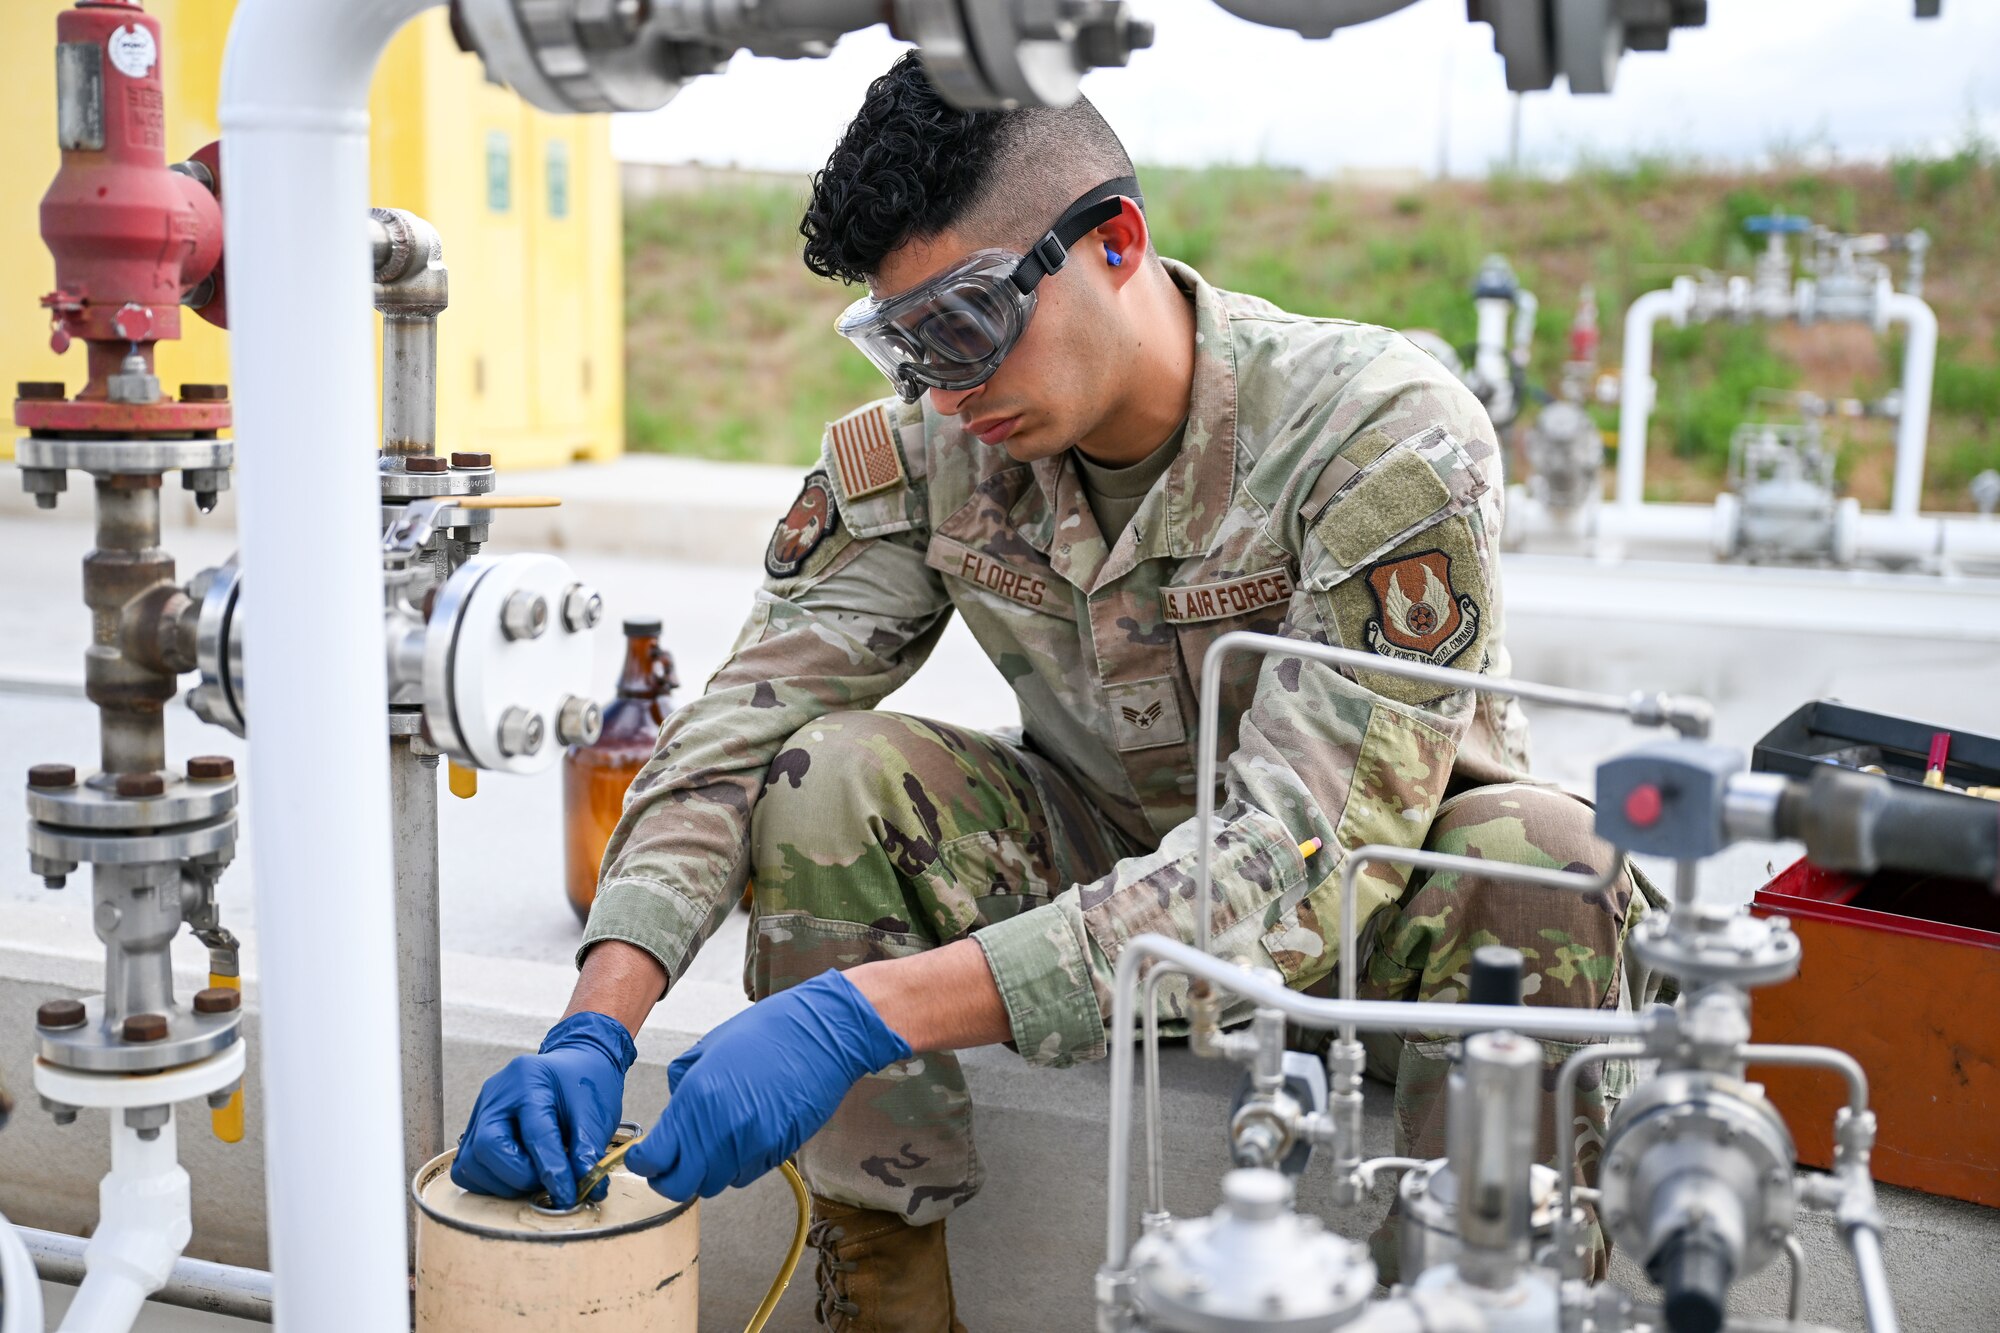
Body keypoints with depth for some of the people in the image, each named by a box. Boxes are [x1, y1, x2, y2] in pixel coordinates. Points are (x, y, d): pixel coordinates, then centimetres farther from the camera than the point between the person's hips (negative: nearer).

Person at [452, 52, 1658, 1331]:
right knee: (824, 775, -20)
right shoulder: (923, 447, -14)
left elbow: (1302, 856, -36)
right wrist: (596, 1027, -31)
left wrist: (864, 1013, -43)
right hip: (1111, 869, 4)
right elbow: (735, 727, -14)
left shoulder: (1391, 439, -28)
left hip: (1375, 912, -3)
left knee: (1538, 856, -35)